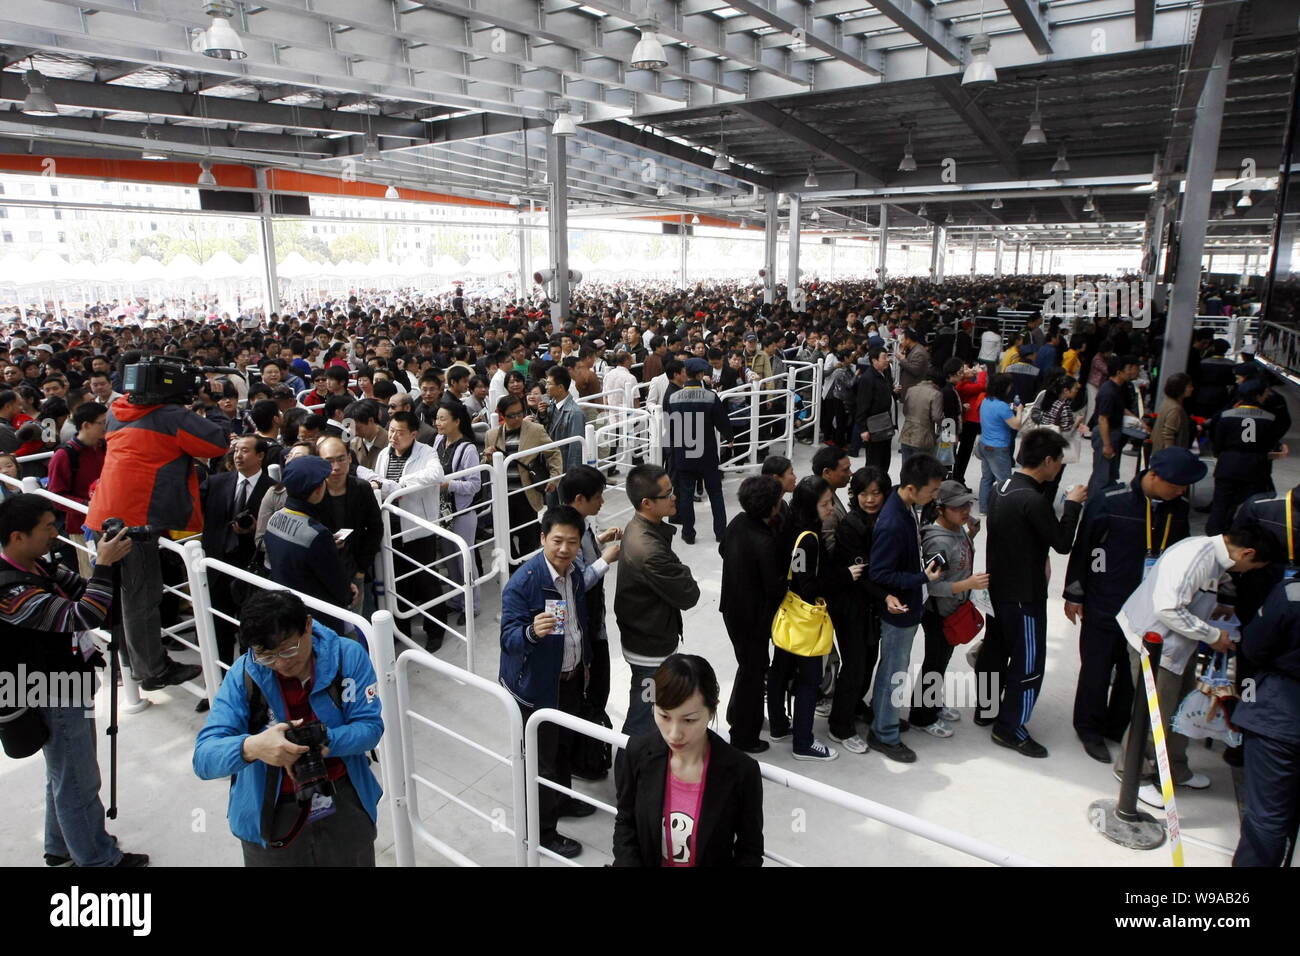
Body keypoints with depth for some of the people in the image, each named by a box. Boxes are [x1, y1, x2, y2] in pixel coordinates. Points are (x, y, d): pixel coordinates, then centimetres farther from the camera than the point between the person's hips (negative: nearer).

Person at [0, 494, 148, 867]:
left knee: (65, 776, 26)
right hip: (57, 700, -9)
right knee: (79, 784, 8)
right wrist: (105, 565, -31)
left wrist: (107, 561, -13)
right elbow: (82, 616, -37)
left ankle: (62, 847, 44)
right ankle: (98, 859, 25)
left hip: (68, 689, 9)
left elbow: (81, 592, 4)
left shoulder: (37, 566, -1)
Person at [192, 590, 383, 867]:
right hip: (271, 819, -1)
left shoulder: (347, 656, -16)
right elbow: (204, 758, -22)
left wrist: (323, 742, -34)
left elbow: (370, 726, -15)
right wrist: (251, 747, -44)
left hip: (345, 810, 1)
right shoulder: (243, 675, -17)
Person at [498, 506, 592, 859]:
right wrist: (533, 632, -49)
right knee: (541, 759, 8)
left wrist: (584, 661, 19)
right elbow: (508, 637, -28)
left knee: (563, 744, 27)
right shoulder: (522, 582, -28)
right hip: (537, 684, -7)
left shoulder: (574, 572, -4)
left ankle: (562, 799, 51)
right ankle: (543, 831, 27)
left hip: (570, 677, 7)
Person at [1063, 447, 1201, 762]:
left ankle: (1118, 727, 33)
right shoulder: (1110, 502, -17)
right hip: (1104, 607, -4)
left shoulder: (1178, 509, -1)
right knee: (1097, 671, 9)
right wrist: (1074, 595, -4)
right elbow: (1082, 547, -9)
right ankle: (1090, 729, 28)